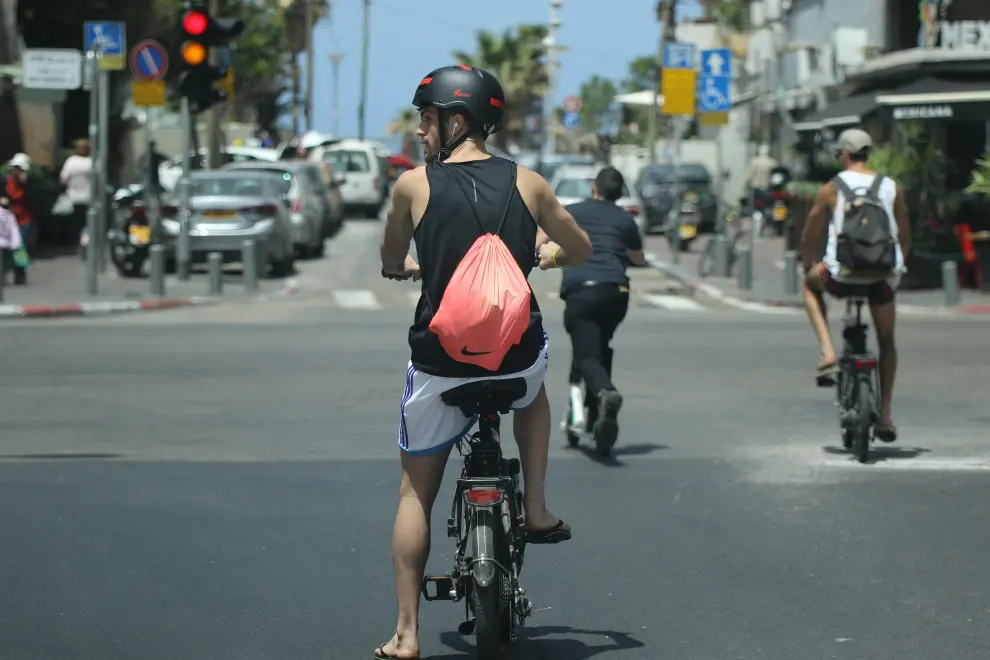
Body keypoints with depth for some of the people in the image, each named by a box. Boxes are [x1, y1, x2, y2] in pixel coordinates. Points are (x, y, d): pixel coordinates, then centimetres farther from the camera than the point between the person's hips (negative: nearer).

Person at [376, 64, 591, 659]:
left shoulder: (414, 184, -5)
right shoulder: (526, 183, -1)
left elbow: (391, 265, 11)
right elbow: (581, 252, 12)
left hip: (440, 364, -1)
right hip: (516, 357, 2)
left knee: (417, 491, 14)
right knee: (534, 388, 39)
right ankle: (537, 510, 28)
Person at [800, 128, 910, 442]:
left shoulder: (831, 189, 1)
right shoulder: (892, 188, 7)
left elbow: (809, 237, 8)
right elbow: (905, 237, 14)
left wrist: (809, 266, 26)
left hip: (843, 275, -2)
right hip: (882, 276, 2)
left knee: (811, 284, 32)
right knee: (886, 342, 22)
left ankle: (827, 352, 15)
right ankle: (885, 413, 20)